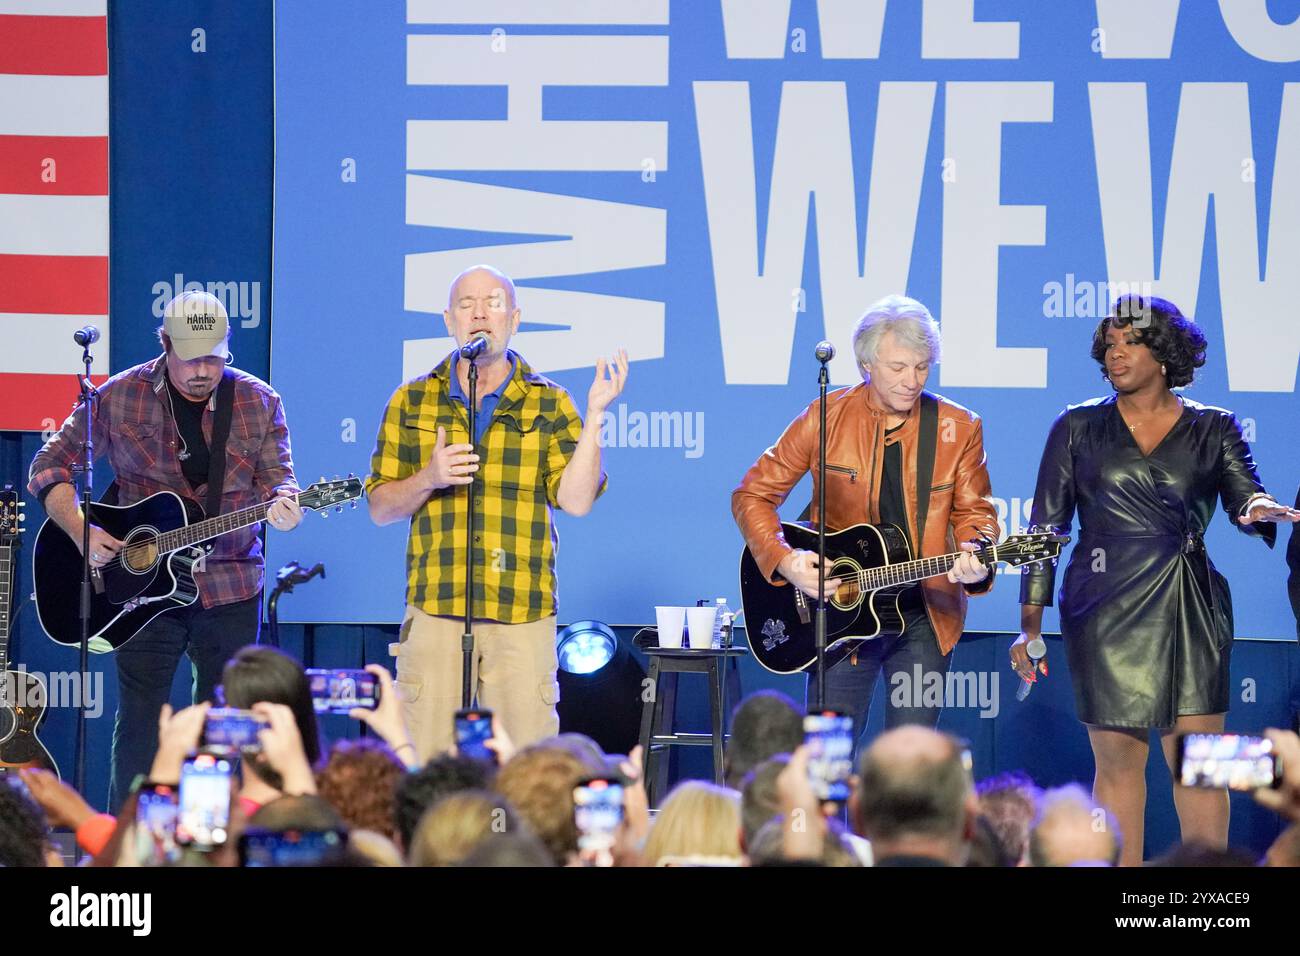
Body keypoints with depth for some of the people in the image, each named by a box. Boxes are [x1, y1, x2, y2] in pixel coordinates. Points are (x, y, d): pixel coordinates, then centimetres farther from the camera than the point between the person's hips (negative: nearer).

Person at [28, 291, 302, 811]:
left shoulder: (259, 403, 3)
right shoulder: (119, 398, -2)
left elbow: (276, 476, -1)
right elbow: (50, 466, 1)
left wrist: (282, 503, -25)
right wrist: (81, 530, -13)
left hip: (230, 588, 2)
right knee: (139, 723, -1)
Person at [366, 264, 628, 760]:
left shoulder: (550, 405, 9)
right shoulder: (412, 401, 11)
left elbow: (576, 499, -2)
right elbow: (380, 507, 11)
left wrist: (594, 416, -9)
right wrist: (429, 478, -8)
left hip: (523, 616, 0)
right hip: (435, 609, 0)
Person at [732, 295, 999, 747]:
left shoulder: (959, 428, 1)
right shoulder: (826, 417, -2)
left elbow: (973, 511, 6)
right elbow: (752, 495, 3)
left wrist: (973, 556, -17)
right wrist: (784, 561, -12)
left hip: (925, 617, 1)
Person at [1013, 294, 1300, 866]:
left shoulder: (1213, 429, 10)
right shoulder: (1079, 428, 9)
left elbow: (1245, 498, -1)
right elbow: (1046, 525, 9)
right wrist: (1030, 623, 3)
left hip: (1191, 609, 0)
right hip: (1106, 609, 0)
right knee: (1118, 760, -1)